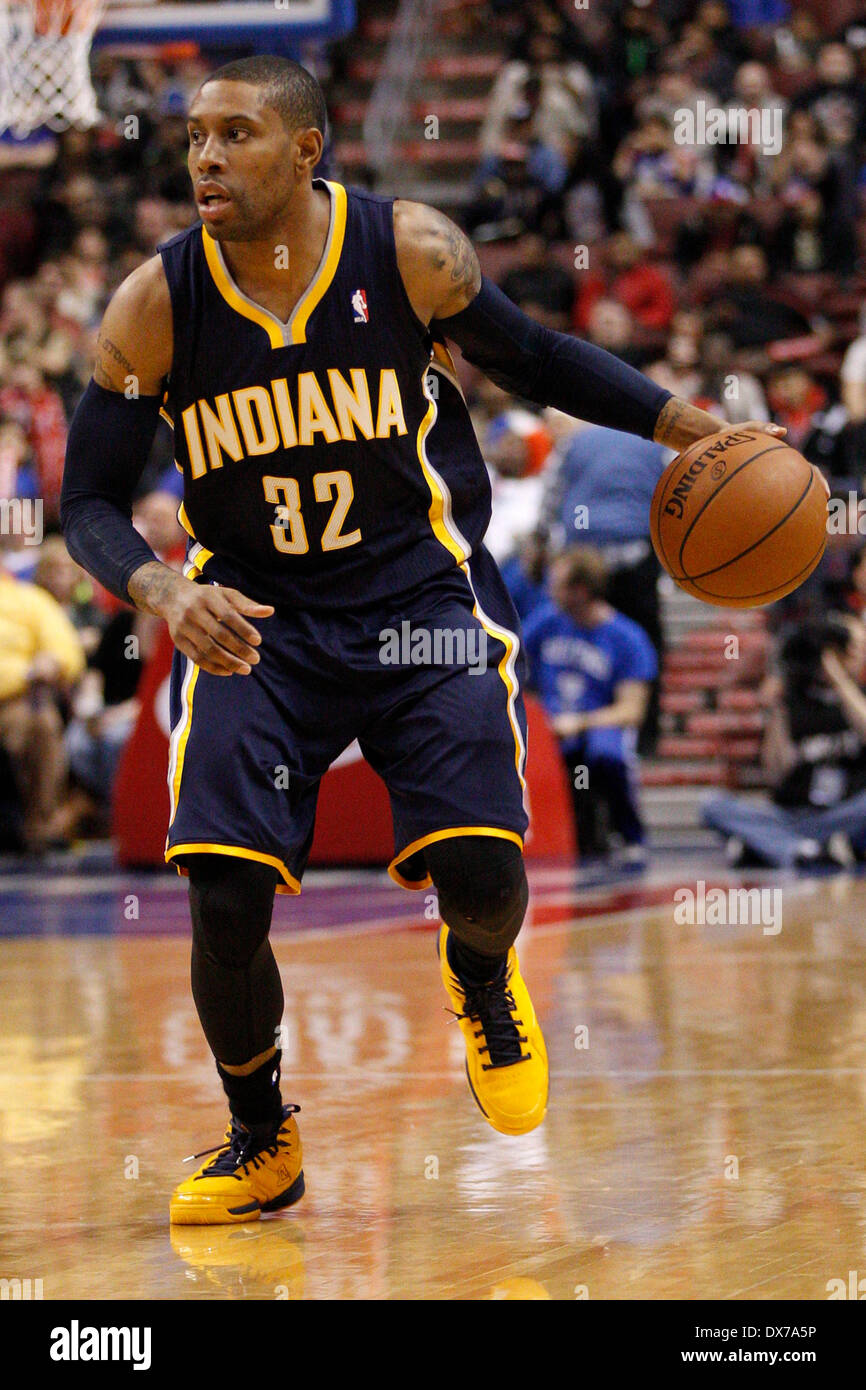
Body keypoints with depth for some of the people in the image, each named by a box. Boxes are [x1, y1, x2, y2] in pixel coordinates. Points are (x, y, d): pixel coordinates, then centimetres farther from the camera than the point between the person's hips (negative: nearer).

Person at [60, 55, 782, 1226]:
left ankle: (482, 980, 26)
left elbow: (533, 358, 7)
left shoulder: (411, 252, -10)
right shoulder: (155, 307, -10)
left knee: (482, 869, -15)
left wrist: (693, 429, -3)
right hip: (251, 620, 0)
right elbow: (91, 503, -5)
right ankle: (261, 1147, 14)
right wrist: (165, 595, -26)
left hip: (418, 596, 0)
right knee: (226, 901, -14)